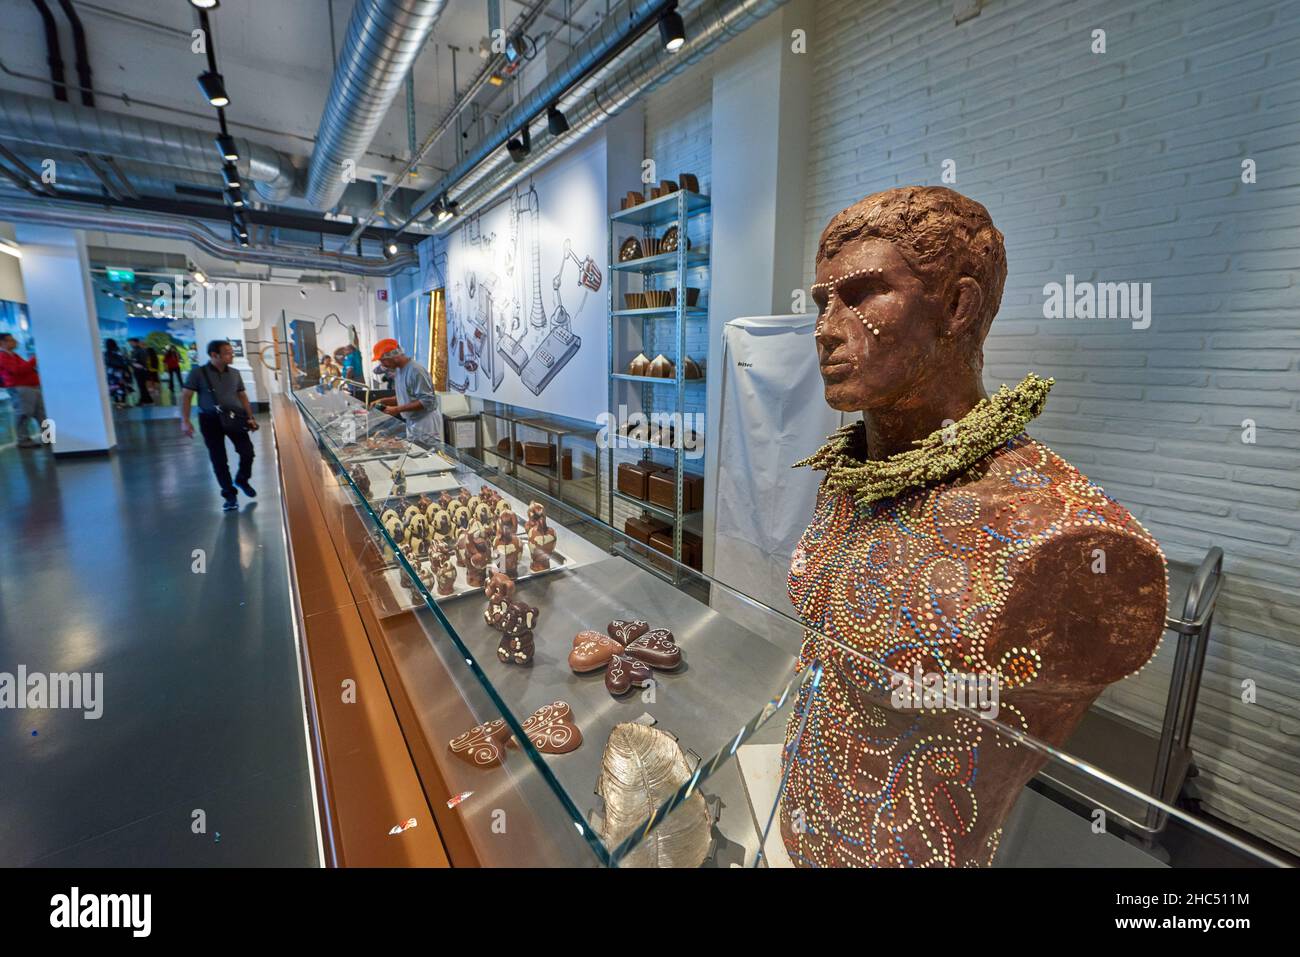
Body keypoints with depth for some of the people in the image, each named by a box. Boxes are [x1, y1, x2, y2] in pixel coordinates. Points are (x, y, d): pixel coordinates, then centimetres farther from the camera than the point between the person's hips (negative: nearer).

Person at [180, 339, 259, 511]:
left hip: (234, 417, 3)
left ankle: (242, 480, 25)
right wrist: (185, 421, -12)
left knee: (247, 451, -3)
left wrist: (250, 417, 6)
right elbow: (186, 396, -5)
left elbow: (242, 396, 15)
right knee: (219, 460, 2)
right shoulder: (198, 372, -5)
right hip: (211, 420, -3)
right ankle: (230, 494, 12)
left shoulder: (235, 373, 7)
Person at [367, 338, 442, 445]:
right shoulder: (398, 370, 10)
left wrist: (398, 409, -21)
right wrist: (383, 401, 6)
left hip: (425, 423, -9)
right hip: (412, 422, 9)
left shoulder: (416, 371, -19)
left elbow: (427, 401, -22)